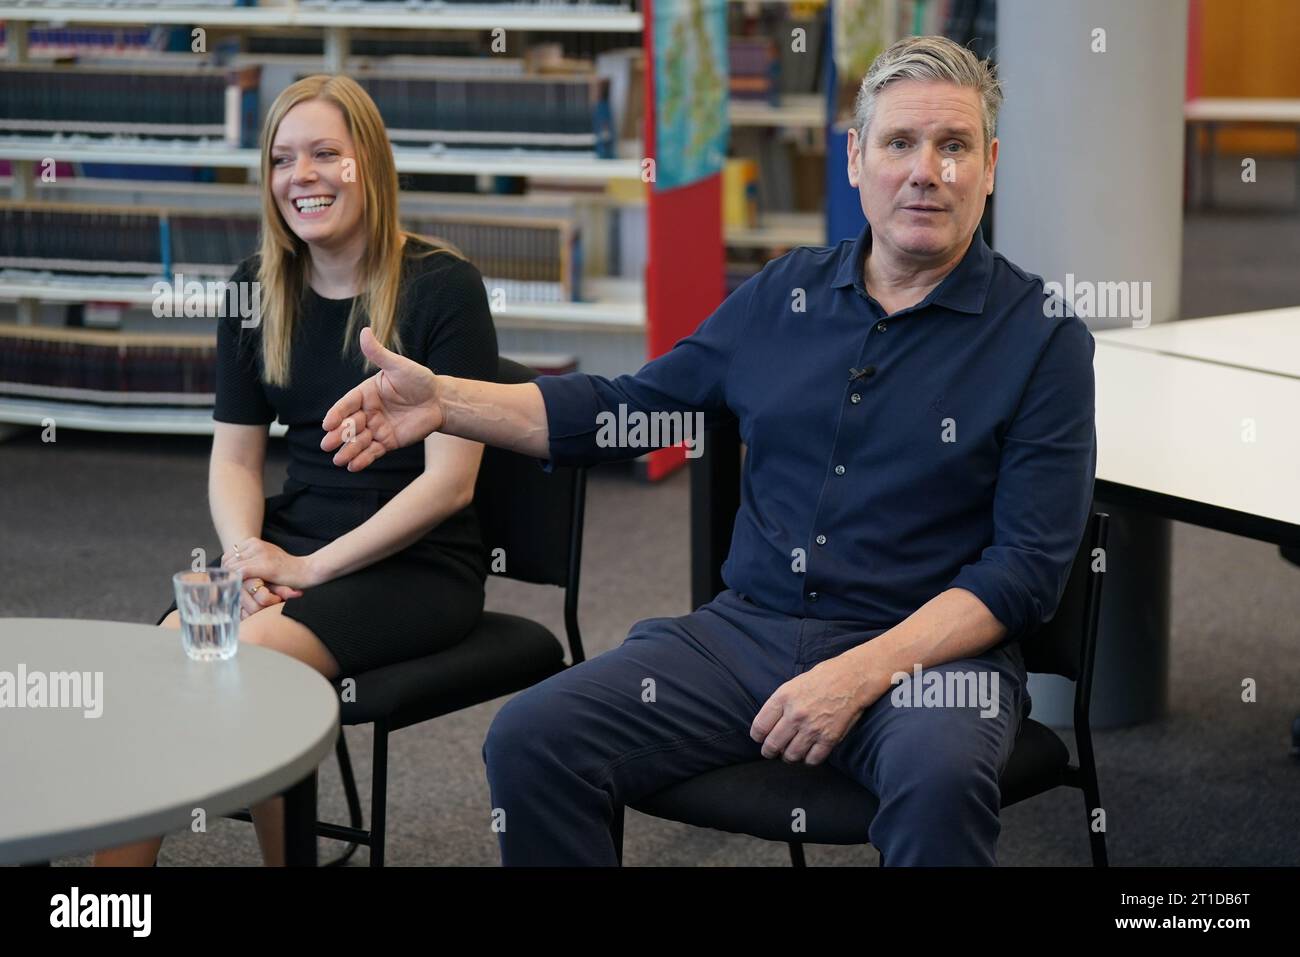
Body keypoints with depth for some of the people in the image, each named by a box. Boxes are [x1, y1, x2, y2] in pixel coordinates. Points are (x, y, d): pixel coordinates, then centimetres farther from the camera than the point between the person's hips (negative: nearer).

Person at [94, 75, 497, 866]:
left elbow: (449, 481, -11)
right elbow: (235, 457, 11)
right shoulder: (258, 290, 9)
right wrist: (245, 549, -11)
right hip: (293, 544, 5)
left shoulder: (442, 286, -7)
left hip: (417, 564, -4)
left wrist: (310, 567, -16)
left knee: (252, 653, -33)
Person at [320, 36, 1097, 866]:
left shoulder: (1043, 337, -2)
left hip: (927, 647, -4)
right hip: (749, 631, 4)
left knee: (940, 779, -39)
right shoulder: (784, 296, 12)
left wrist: (863, 674, -19)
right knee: (531, 739, -18)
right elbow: (625, 409, 19)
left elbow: (1028, 565, -7)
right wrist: (445, 401, 6)